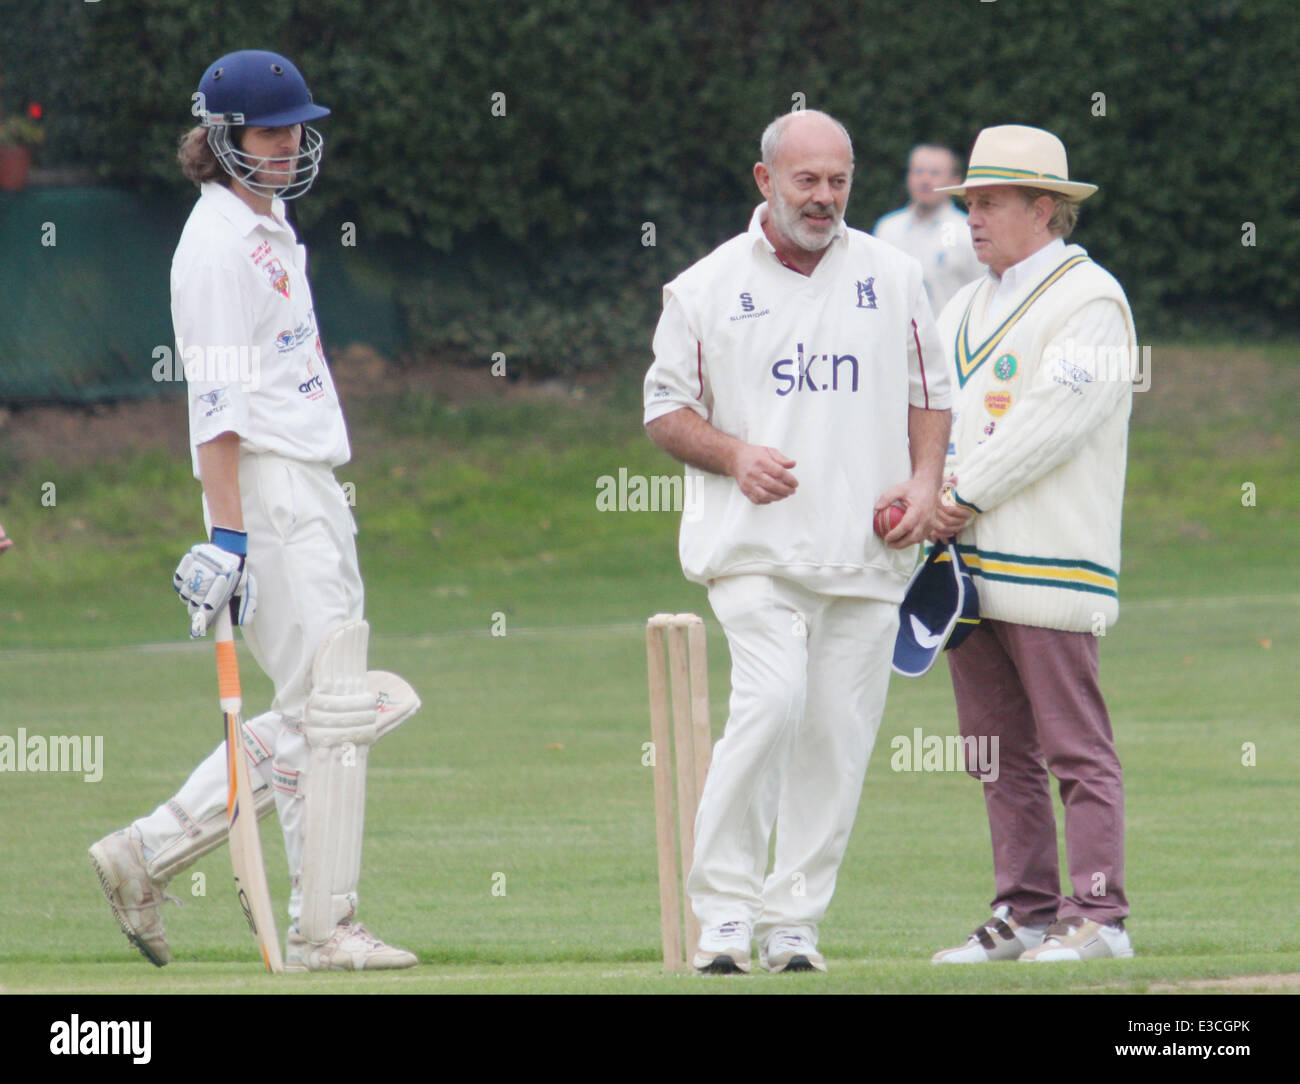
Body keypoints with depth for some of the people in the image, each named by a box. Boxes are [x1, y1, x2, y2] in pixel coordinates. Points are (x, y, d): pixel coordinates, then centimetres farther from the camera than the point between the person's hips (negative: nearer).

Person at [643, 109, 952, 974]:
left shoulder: (892, 277, 13)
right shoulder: (706, 288, 6)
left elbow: (930, 392, 18)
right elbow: (666, 408, 9)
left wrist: (925, 480, 0)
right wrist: (733, 454, -10)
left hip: (868, 548, 3)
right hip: (756, 546, -3)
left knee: (839, 734, -1)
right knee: (772, 701, -21)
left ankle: (794, 922, 7)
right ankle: (725, 905, -12)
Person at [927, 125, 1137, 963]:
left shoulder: (1090, 300, -5)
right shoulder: (967, 308, 21)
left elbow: (1054, 422, -15)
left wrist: (966, 495, -13)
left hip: (1049, 565, -8)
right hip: (970, 564, 8)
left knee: (1076, 751, -8)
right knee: (1000, 754, 8)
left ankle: (1099, 917, -8)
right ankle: (1025, 916, 11)